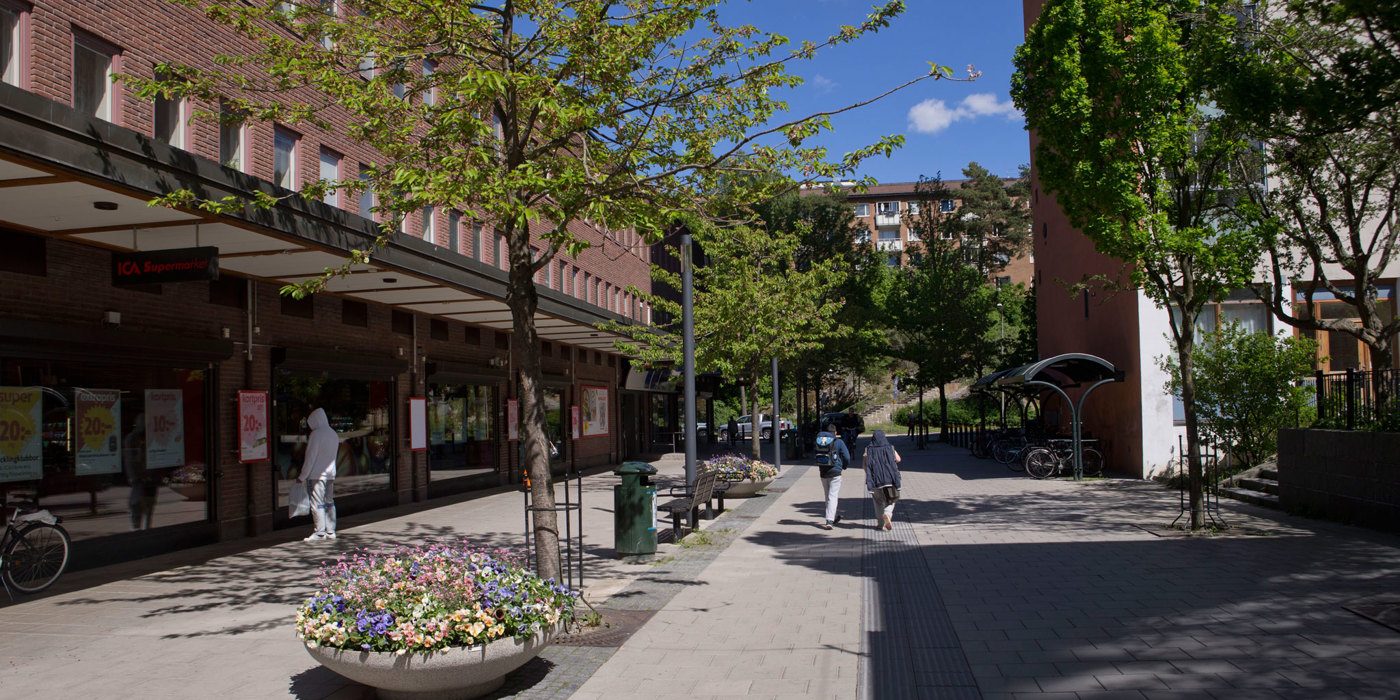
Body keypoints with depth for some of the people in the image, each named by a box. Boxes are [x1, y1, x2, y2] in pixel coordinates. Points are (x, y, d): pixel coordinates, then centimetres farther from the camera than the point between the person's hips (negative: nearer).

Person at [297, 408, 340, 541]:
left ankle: (320, 532, -4)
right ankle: (330, 531, 13)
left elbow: (311, 457, -13)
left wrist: (302, 476, -7)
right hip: (331, 473, 8)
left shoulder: (316, 434, -12)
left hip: (316, 475, -8)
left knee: (317, 503, -4)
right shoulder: (334, 434, 11)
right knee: (329, 502, 11)